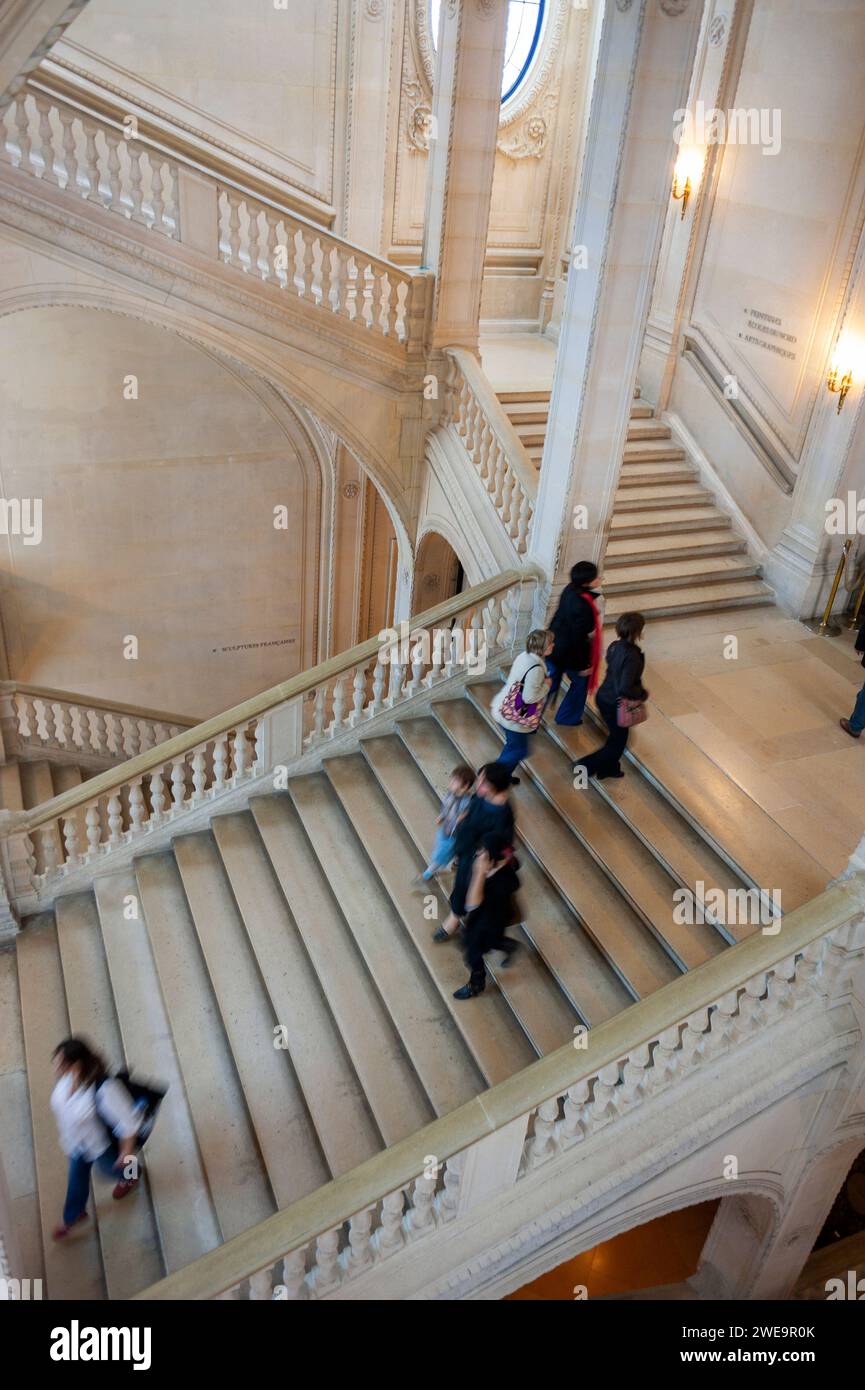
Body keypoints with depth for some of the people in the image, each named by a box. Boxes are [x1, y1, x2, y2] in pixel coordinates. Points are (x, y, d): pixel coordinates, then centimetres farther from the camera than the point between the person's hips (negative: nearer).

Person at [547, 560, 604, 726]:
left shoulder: (570, 590, -9)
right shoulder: (583, 607, -33)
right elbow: (579, 638, -25)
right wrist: (584, 665, -15)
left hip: (554, 647, 7)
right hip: (571, 654, -7)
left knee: (550, 682, 21)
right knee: (581, 681, 21)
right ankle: (567, 717, 37)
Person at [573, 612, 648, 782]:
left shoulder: (614, 646, -5)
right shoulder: (632, 656, -30)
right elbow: (625, 688, -33)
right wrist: (642, 693, -15)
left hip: (603, 697, 8)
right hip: (615, 704, -8)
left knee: (616, 735, 29)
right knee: (618, 743, 15)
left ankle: (608, 768, 43)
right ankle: (586, 765, 15)